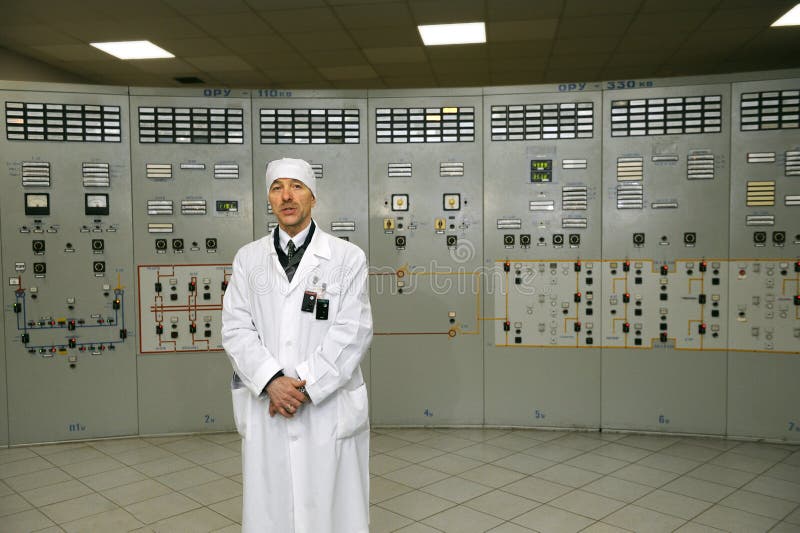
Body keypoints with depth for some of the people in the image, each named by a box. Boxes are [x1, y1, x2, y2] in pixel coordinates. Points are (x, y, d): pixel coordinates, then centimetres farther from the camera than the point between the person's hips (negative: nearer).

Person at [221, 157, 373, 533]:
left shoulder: (348, 257, -1)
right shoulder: (248, 258, 8)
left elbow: (353, 331, -8)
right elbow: (236, 328, 0)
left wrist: (306, 386, -15)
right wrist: (272, 381, -15)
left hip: (329, 409, -2)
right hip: (265, 411, 3)